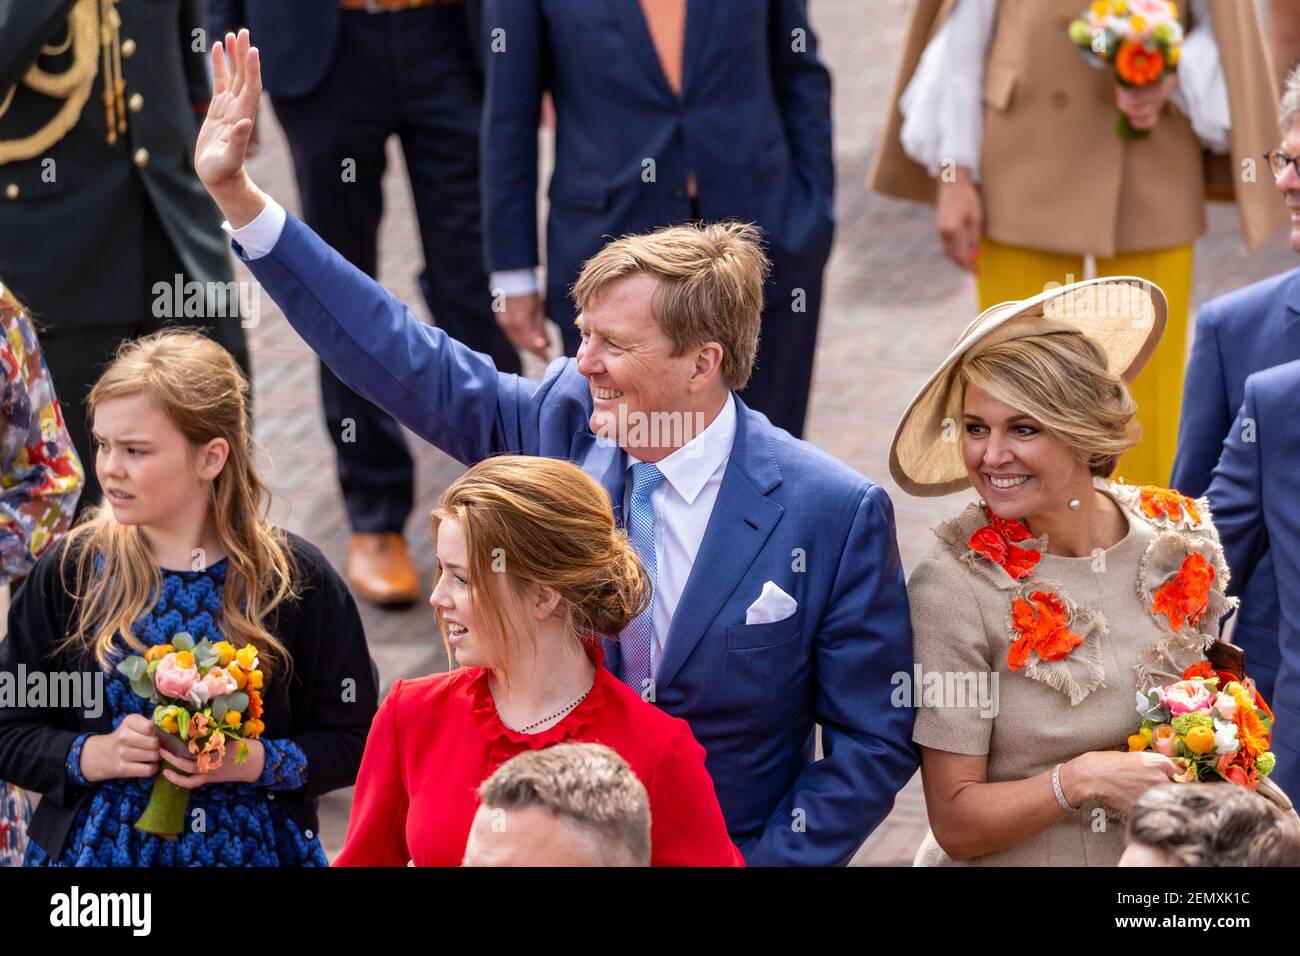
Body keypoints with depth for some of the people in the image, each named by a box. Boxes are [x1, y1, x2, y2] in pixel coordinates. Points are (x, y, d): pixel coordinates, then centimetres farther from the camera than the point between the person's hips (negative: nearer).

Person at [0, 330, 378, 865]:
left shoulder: (297, 580, -8)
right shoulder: (71, 571, -4)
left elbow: (352, 741, -4)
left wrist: (255, 761, -20)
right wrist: (90, 756, -17)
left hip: (255, 846, -1)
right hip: (96, 846, 1)